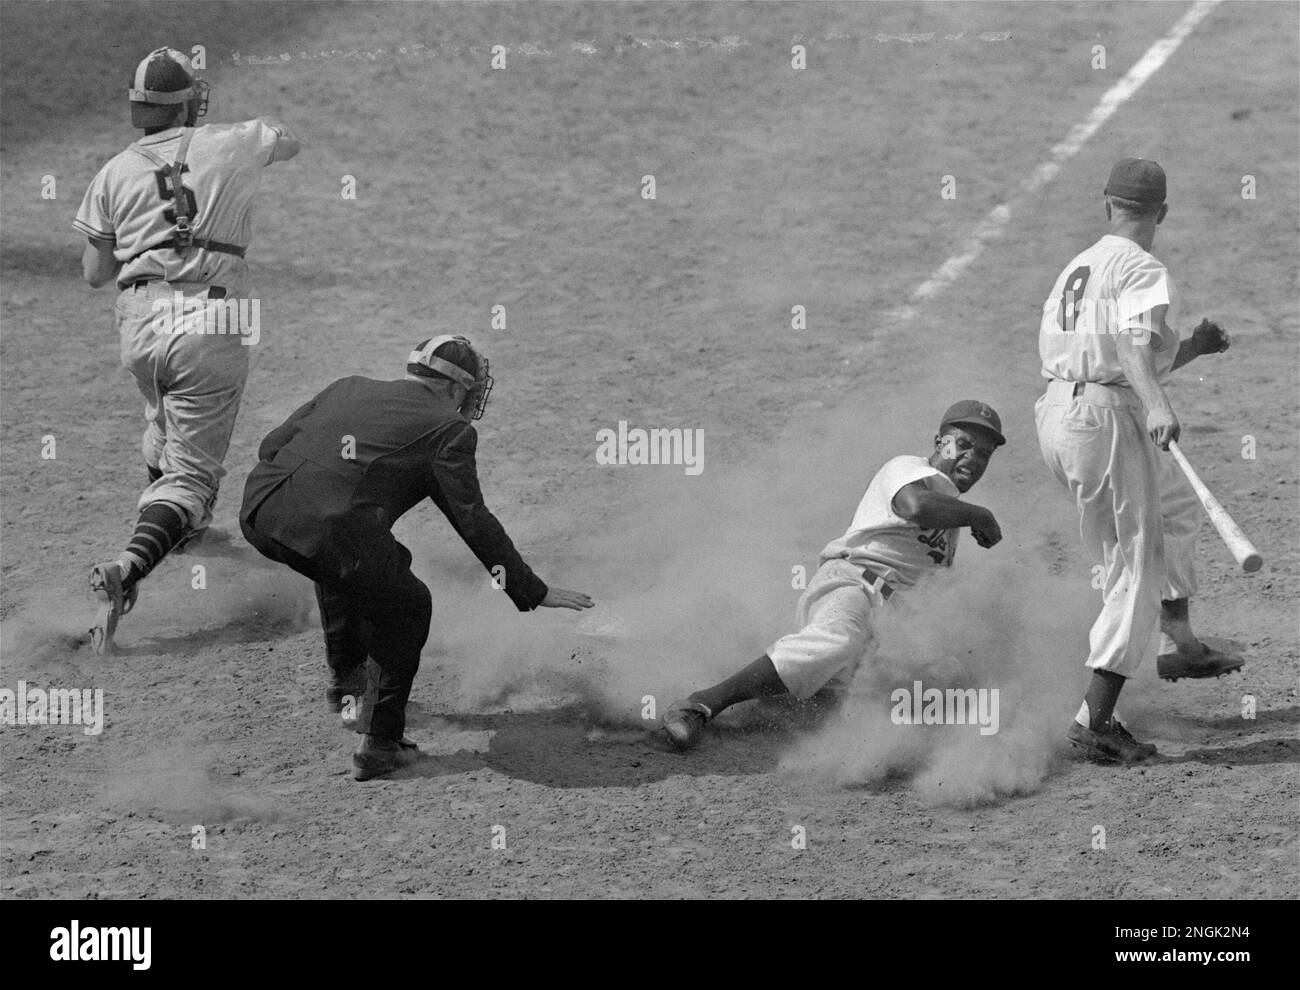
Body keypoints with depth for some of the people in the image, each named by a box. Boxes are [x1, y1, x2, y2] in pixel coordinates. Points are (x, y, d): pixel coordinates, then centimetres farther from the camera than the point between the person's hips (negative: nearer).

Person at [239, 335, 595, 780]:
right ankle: (378, 742, 14)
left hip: (258, 513, 7)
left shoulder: (349, 388, 28)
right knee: (407, 608, 19)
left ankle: (345, 677, 54)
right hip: (334, 527, -7)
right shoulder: (448, 429, 11)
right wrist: (533, 592, 11)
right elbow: (473, 521, 6)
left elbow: (271, 445, 26)